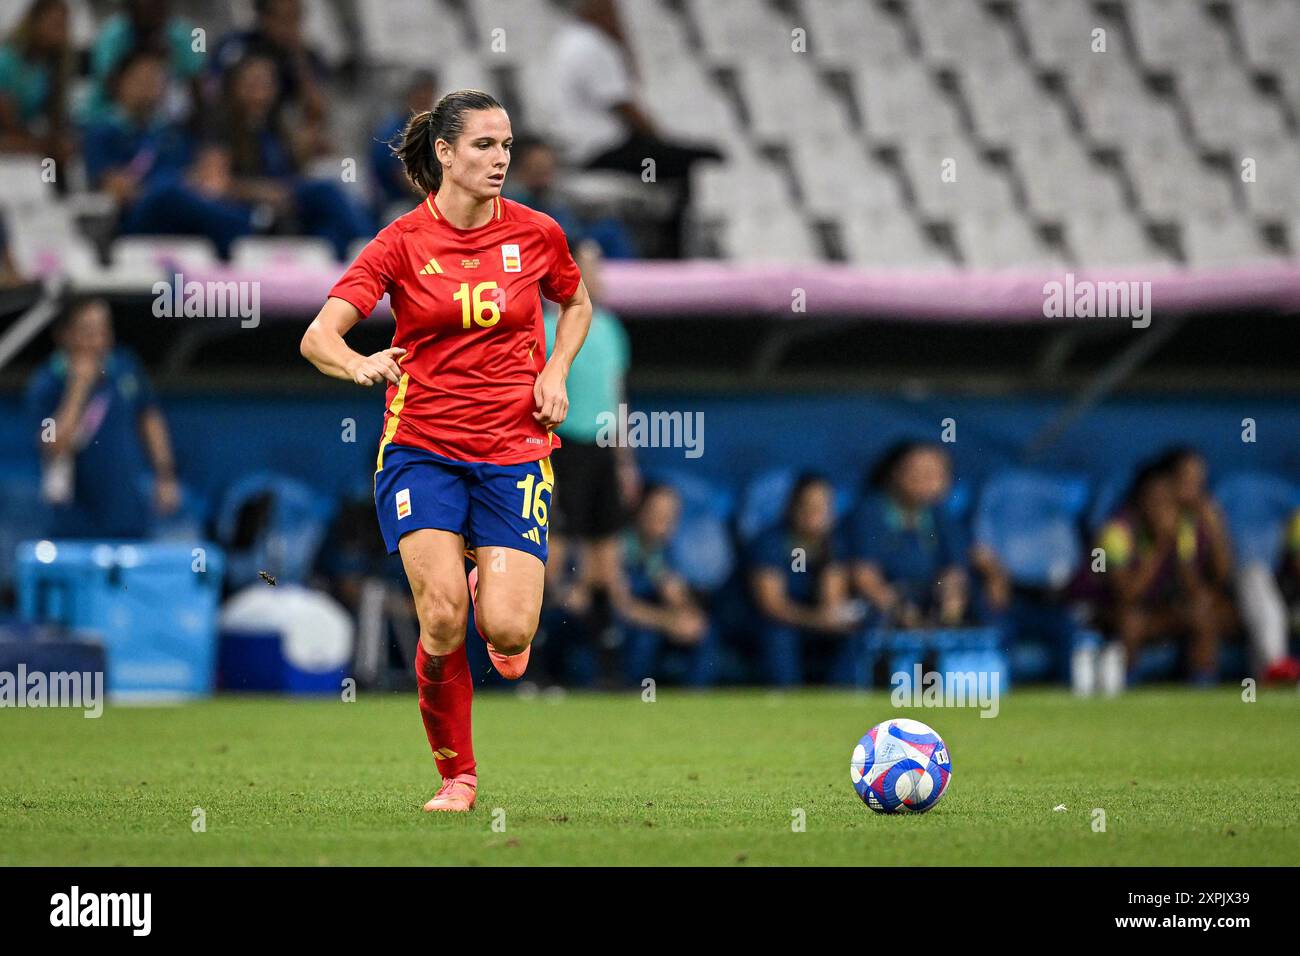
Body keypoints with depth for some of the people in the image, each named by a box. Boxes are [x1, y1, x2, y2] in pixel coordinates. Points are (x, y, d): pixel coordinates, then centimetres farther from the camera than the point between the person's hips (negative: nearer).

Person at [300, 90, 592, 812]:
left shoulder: (536, 234, 2)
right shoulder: (402, 243, -4)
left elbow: (576, 303, 23)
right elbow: (318, 337, -11)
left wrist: (556, 373, 5)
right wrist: (360, 366, -33)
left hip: (514, 450, 1)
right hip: (421, 447, -1)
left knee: (507, 631, -14)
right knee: (442, 616, -20)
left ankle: (494, 589, 26)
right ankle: (456, 773, 2)